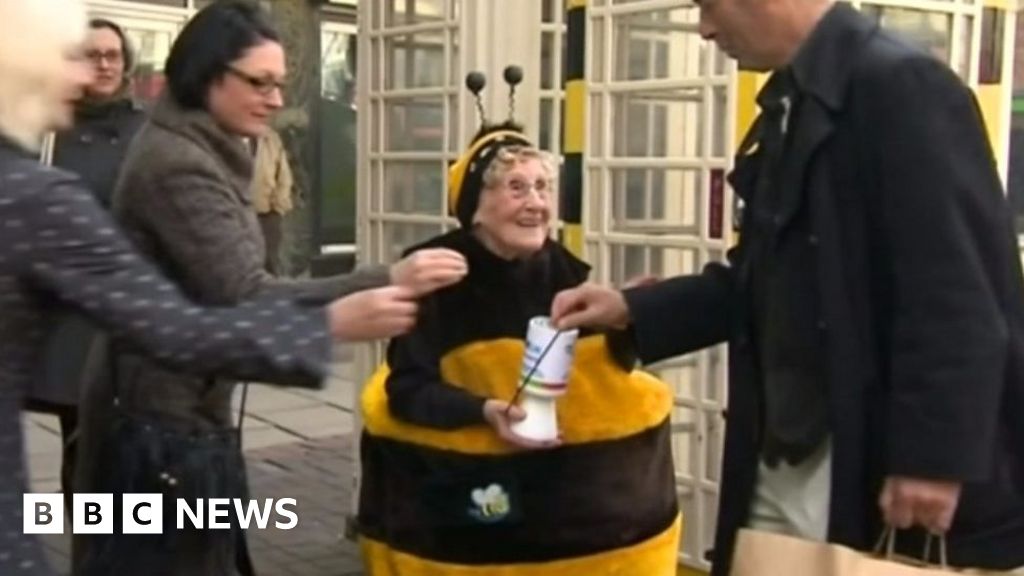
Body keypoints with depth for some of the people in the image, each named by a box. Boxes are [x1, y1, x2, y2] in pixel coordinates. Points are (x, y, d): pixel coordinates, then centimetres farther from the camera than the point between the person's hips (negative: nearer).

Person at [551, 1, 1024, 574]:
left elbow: (963, 299, -19)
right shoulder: (789, 107, 13)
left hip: (877, 472, -8)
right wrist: (632, 310, 10)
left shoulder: (901, 86, -15)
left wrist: (934, 455, -20)